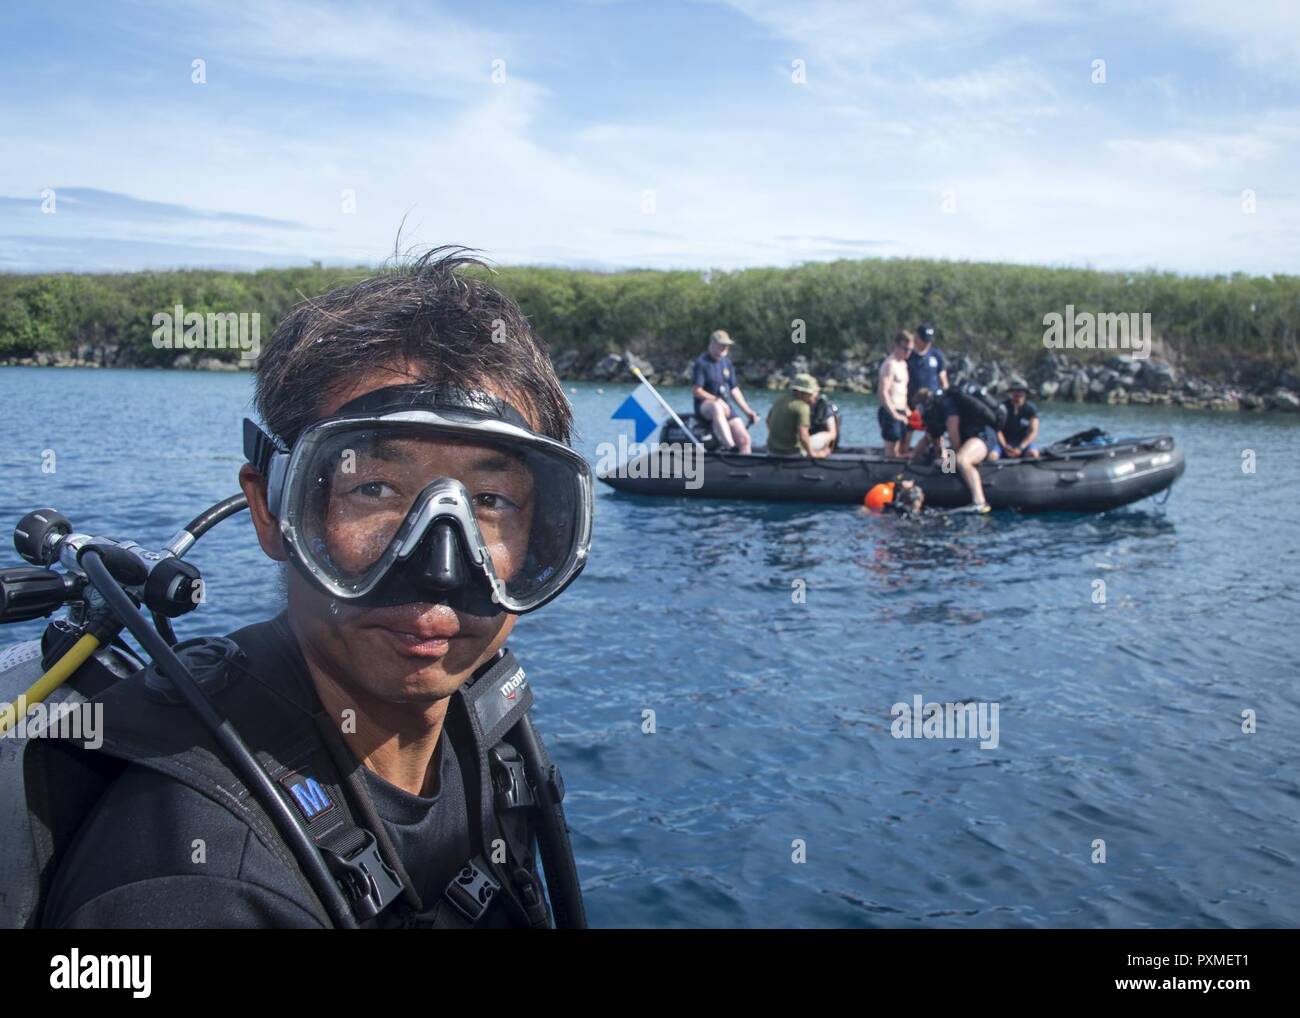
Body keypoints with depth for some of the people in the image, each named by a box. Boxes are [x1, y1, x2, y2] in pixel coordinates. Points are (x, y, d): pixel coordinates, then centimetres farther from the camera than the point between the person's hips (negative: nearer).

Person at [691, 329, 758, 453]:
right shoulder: (701, 362, -6)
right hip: (705, 406, -7)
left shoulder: (727, 362, 15)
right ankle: (729, 447, -55)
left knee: (744, 439, -10)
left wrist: (747, 411, 13)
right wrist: (716, 399, -21)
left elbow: (734, 389, 18)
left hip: (725, 407, 7)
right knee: (717, 408, -43)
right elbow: (695, 391, -12)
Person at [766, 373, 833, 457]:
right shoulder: (802, 407, -18)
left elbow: (768, 421, 18)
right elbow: (803, 436, -26)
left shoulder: (779, 402, 4)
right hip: (793, 452, -7)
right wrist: (811, 453, -12)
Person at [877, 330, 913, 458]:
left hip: (900, 413, 9)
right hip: (891, 413, -9)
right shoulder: (889, 364, -12)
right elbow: (883, 392, -19)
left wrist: (906, 410, 15)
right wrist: (894, 414, -22)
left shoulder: (903, 364, 17)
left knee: (900, 452, 11)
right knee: (891, 452, -9)